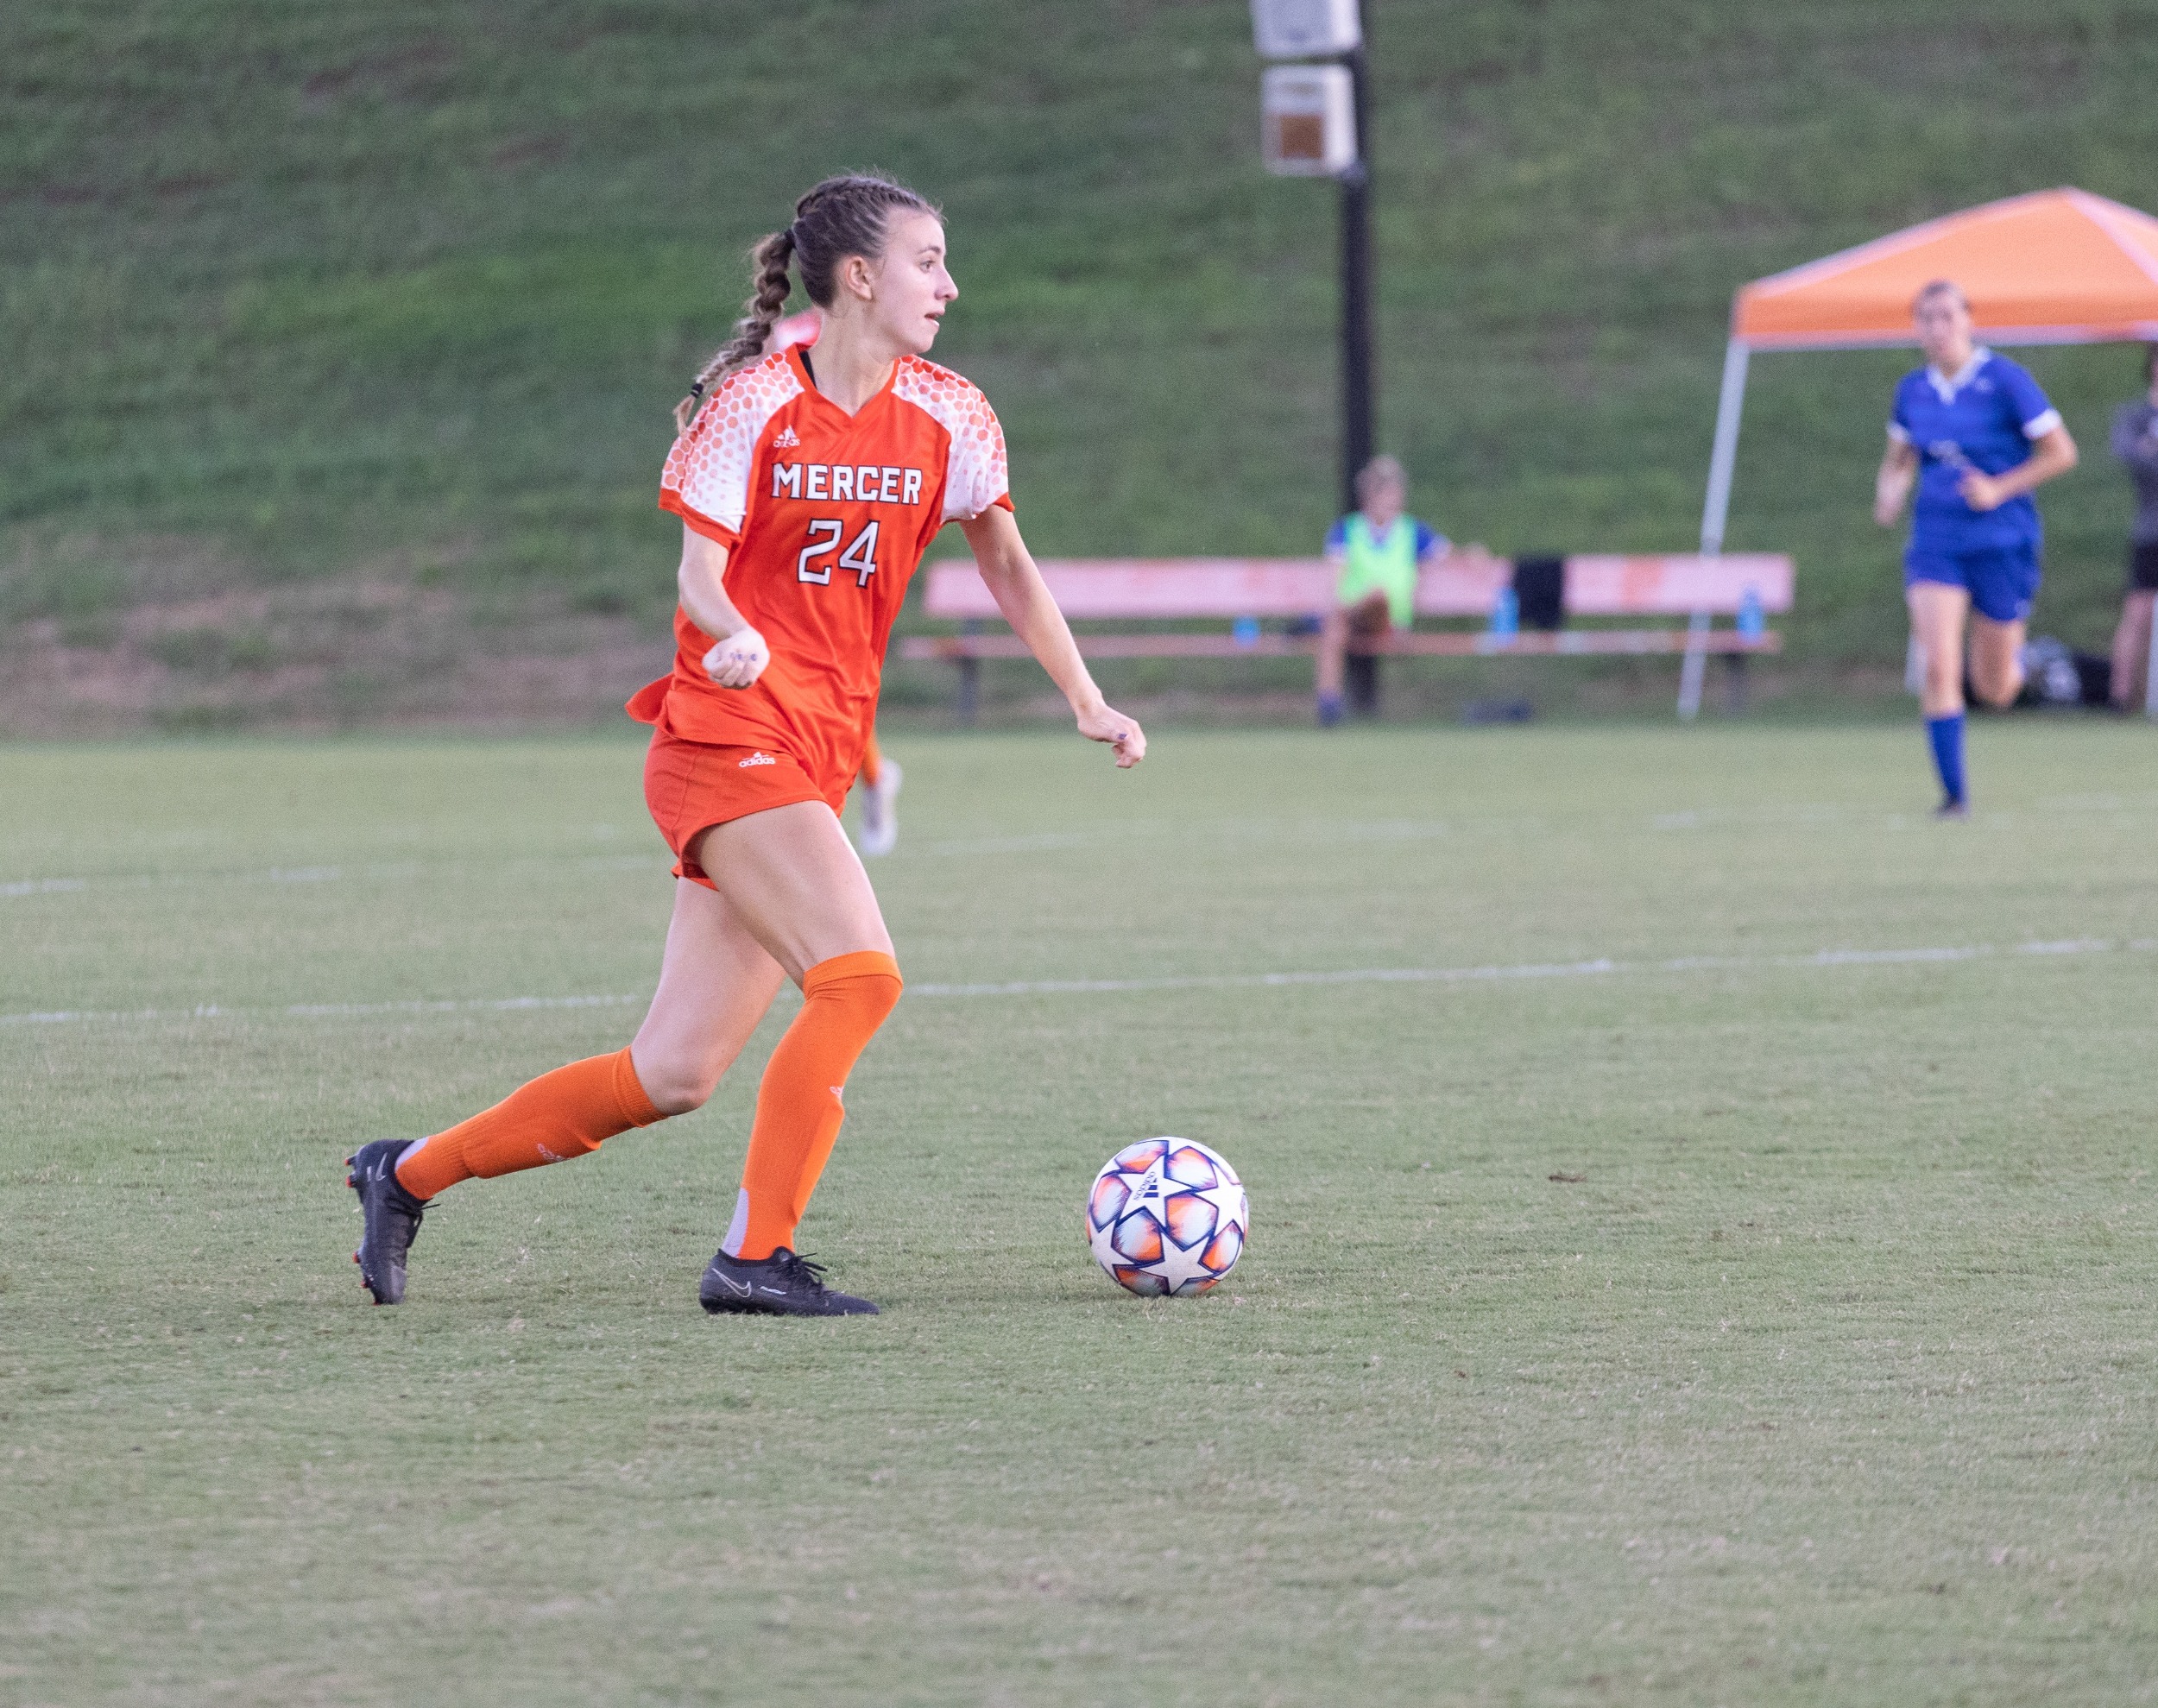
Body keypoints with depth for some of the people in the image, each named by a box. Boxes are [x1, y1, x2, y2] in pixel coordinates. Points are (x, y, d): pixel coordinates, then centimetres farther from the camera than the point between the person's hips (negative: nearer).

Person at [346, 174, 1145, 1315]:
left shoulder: (944, 417, 7)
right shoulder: (756, 403, -8)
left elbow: (1006, 567, 15)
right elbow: (699, 573, -10)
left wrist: (1087, 703, 6)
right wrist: (734, 634, -32)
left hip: (815, 766, 6)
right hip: (729, 739, -6)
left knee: (674, 1074, 3)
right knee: (860, 974, -24)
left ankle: (408, 1174, 18)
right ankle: (755, 1255, -16)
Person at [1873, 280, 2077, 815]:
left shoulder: (2004, 380, -10)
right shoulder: (1912, 390, 4)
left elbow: (2061, 453, -6)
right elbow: (1898, 461, 19)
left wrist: (1999, 489, -15)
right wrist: (1889, 495, -3)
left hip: (2002, 543, -3)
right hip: (1936, 544, 3)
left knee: (1995, 691, 6)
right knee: (1939, 669, -16)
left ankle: (2015, 655, 44)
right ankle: (1954, 792, -8)